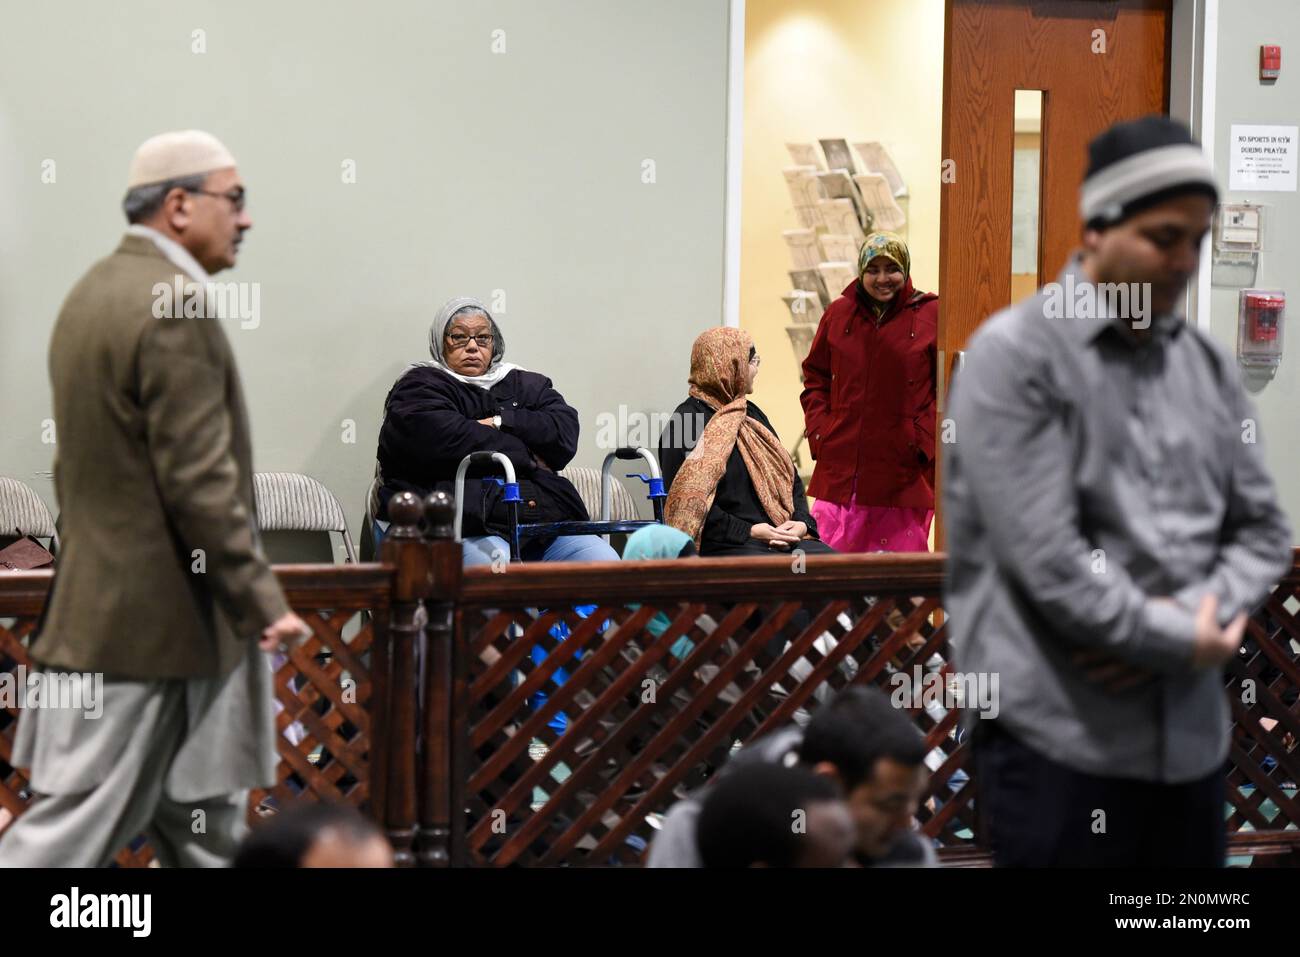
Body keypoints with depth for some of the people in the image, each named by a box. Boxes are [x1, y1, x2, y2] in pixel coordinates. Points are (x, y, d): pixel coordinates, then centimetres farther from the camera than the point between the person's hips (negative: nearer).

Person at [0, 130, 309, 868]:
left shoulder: (92, 292, 13)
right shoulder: (175, 309, -18)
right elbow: (200, 482, -22)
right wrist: (263, 602, -16)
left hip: (98, 604, 10)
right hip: (156, 618, -10)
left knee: (205, 826, 16)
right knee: (76, 830, -5)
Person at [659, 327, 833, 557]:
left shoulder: (751, 413, 23)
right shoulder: (686, 421, -4)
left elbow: (791, 477, 23)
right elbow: (689, 501, -13)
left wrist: (802, 522, 2)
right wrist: (748, 532, -16)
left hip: (784, 536, 8)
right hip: (728, 546, -8)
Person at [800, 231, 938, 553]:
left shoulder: (931, 315, 0)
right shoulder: (839, 313, 10)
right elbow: (815, 379, 17)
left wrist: (927, 441, -7)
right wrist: (818, 433, 4)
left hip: (904, 466, -3)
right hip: (841, 464, 3)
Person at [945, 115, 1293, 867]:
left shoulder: (1207, 365, 11)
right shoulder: (1016, 356, -8)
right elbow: (1048, 558, -16)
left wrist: (1203, 619, -8)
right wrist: (1183, 640, -9)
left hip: (1192, 735, 6)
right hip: (1058, 737, -6)